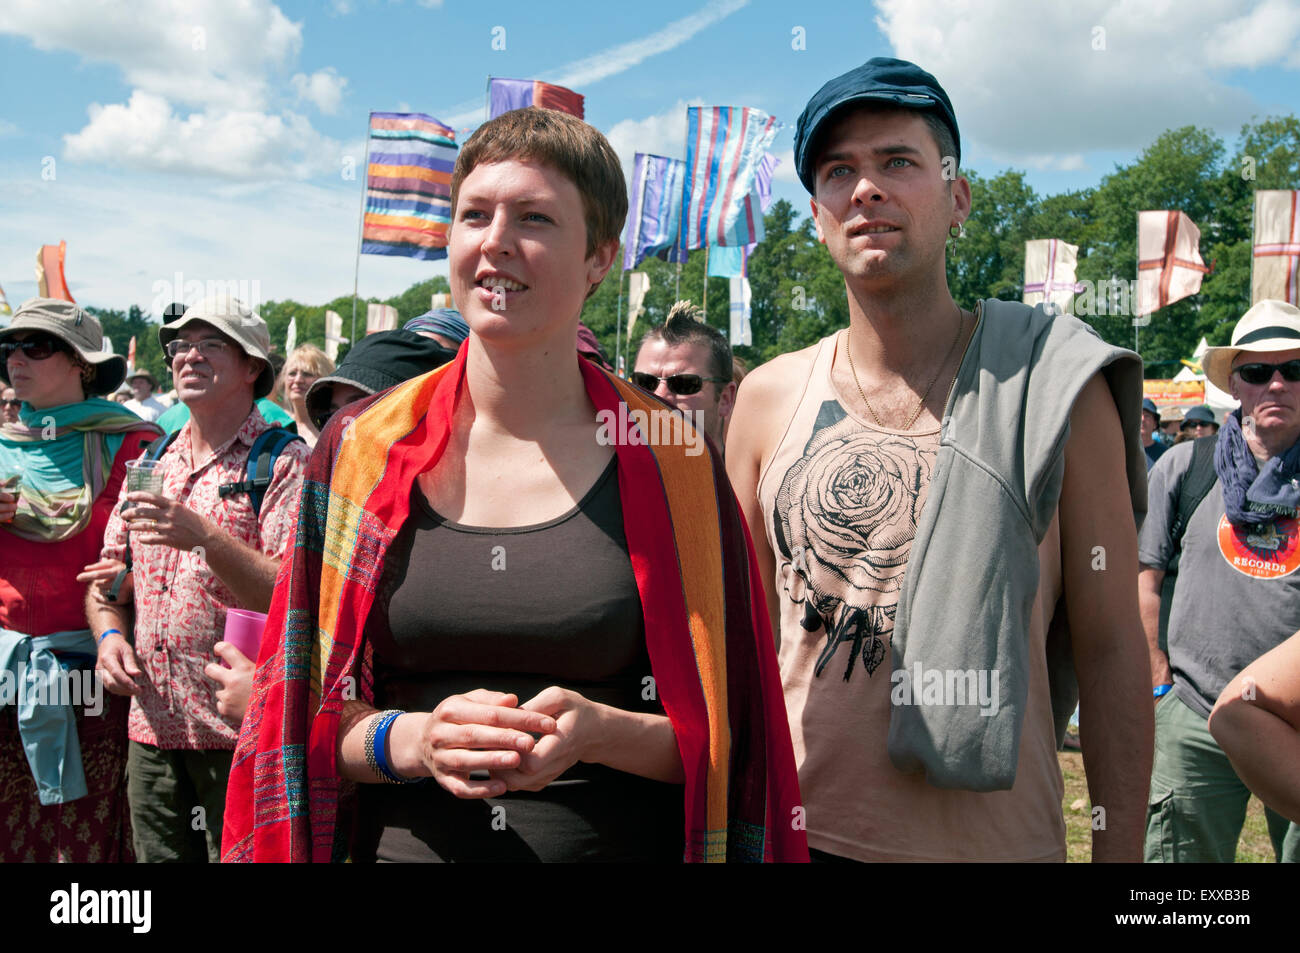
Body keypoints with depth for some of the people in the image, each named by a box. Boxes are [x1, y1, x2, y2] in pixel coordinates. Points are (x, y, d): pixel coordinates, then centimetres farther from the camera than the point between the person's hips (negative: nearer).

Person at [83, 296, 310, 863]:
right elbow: (107, 573, 19)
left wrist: (207, 538, -28)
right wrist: (109, 634, 0)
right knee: (159, 855, 16)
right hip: (152, 726, 6)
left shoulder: (284, 463, -8)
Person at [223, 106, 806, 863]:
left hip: (619, 841, -1)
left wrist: (601, 734, -20)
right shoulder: (361, 451, -3)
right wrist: (411, 739, -16)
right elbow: (301, 720, 1)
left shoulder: (670, 462, -7)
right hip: (402, 842, 1)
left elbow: (730, 739, -4)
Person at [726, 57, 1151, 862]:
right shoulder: (769, 398, -1)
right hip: (797, 831, 2)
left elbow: (1111, 648, -6)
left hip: (995, 838, -2)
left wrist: (1121, 854, -8)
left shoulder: (1051, 389, -7)